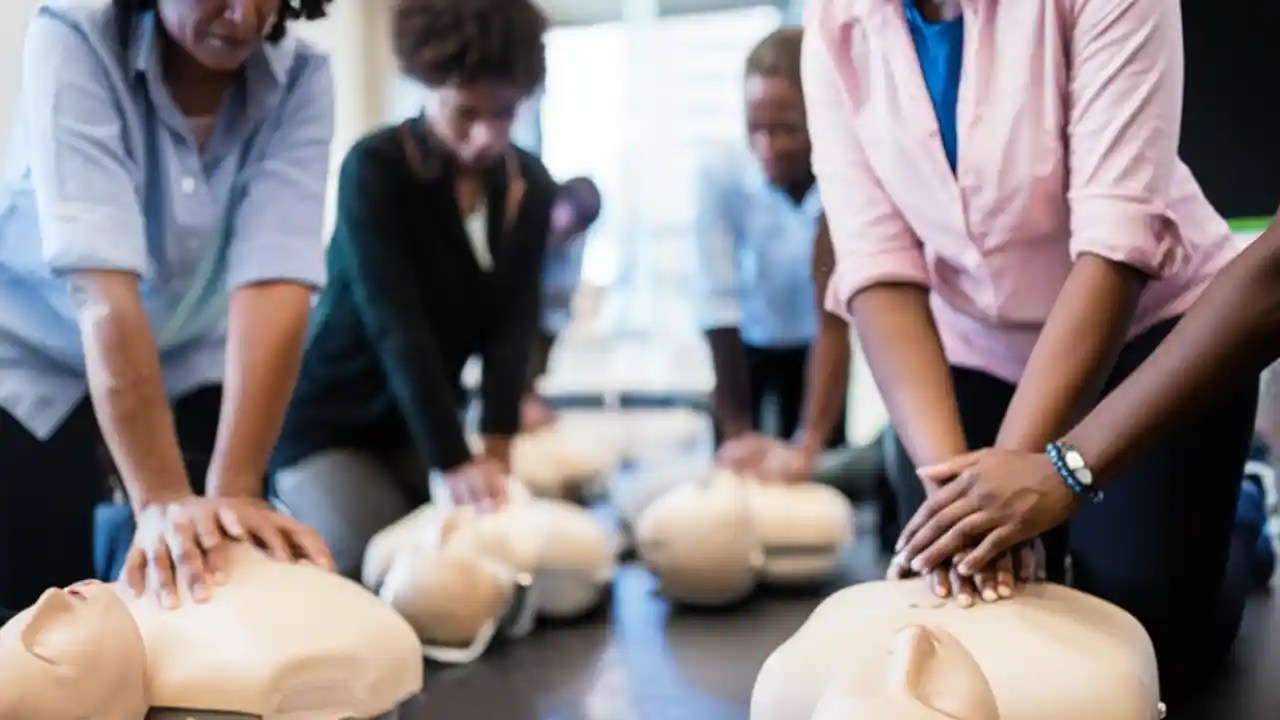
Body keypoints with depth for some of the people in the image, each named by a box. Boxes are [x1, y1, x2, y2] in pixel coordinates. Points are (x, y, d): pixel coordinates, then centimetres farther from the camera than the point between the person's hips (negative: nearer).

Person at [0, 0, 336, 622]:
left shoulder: (301, 80, -20)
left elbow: (272, 284, -29)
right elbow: (104, 286, -38)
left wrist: (233, 489, -38)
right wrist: (160, 497, -44)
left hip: (188, 356, 3)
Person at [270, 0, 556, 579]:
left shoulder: (530, 187, -2)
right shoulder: (375, 169, -19)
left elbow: (513, 325, -9)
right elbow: (396, 325, -26)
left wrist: (495, 453, -22)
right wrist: (456, 464, -34)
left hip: (424, 425, 5)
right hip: (327, 425, -5)